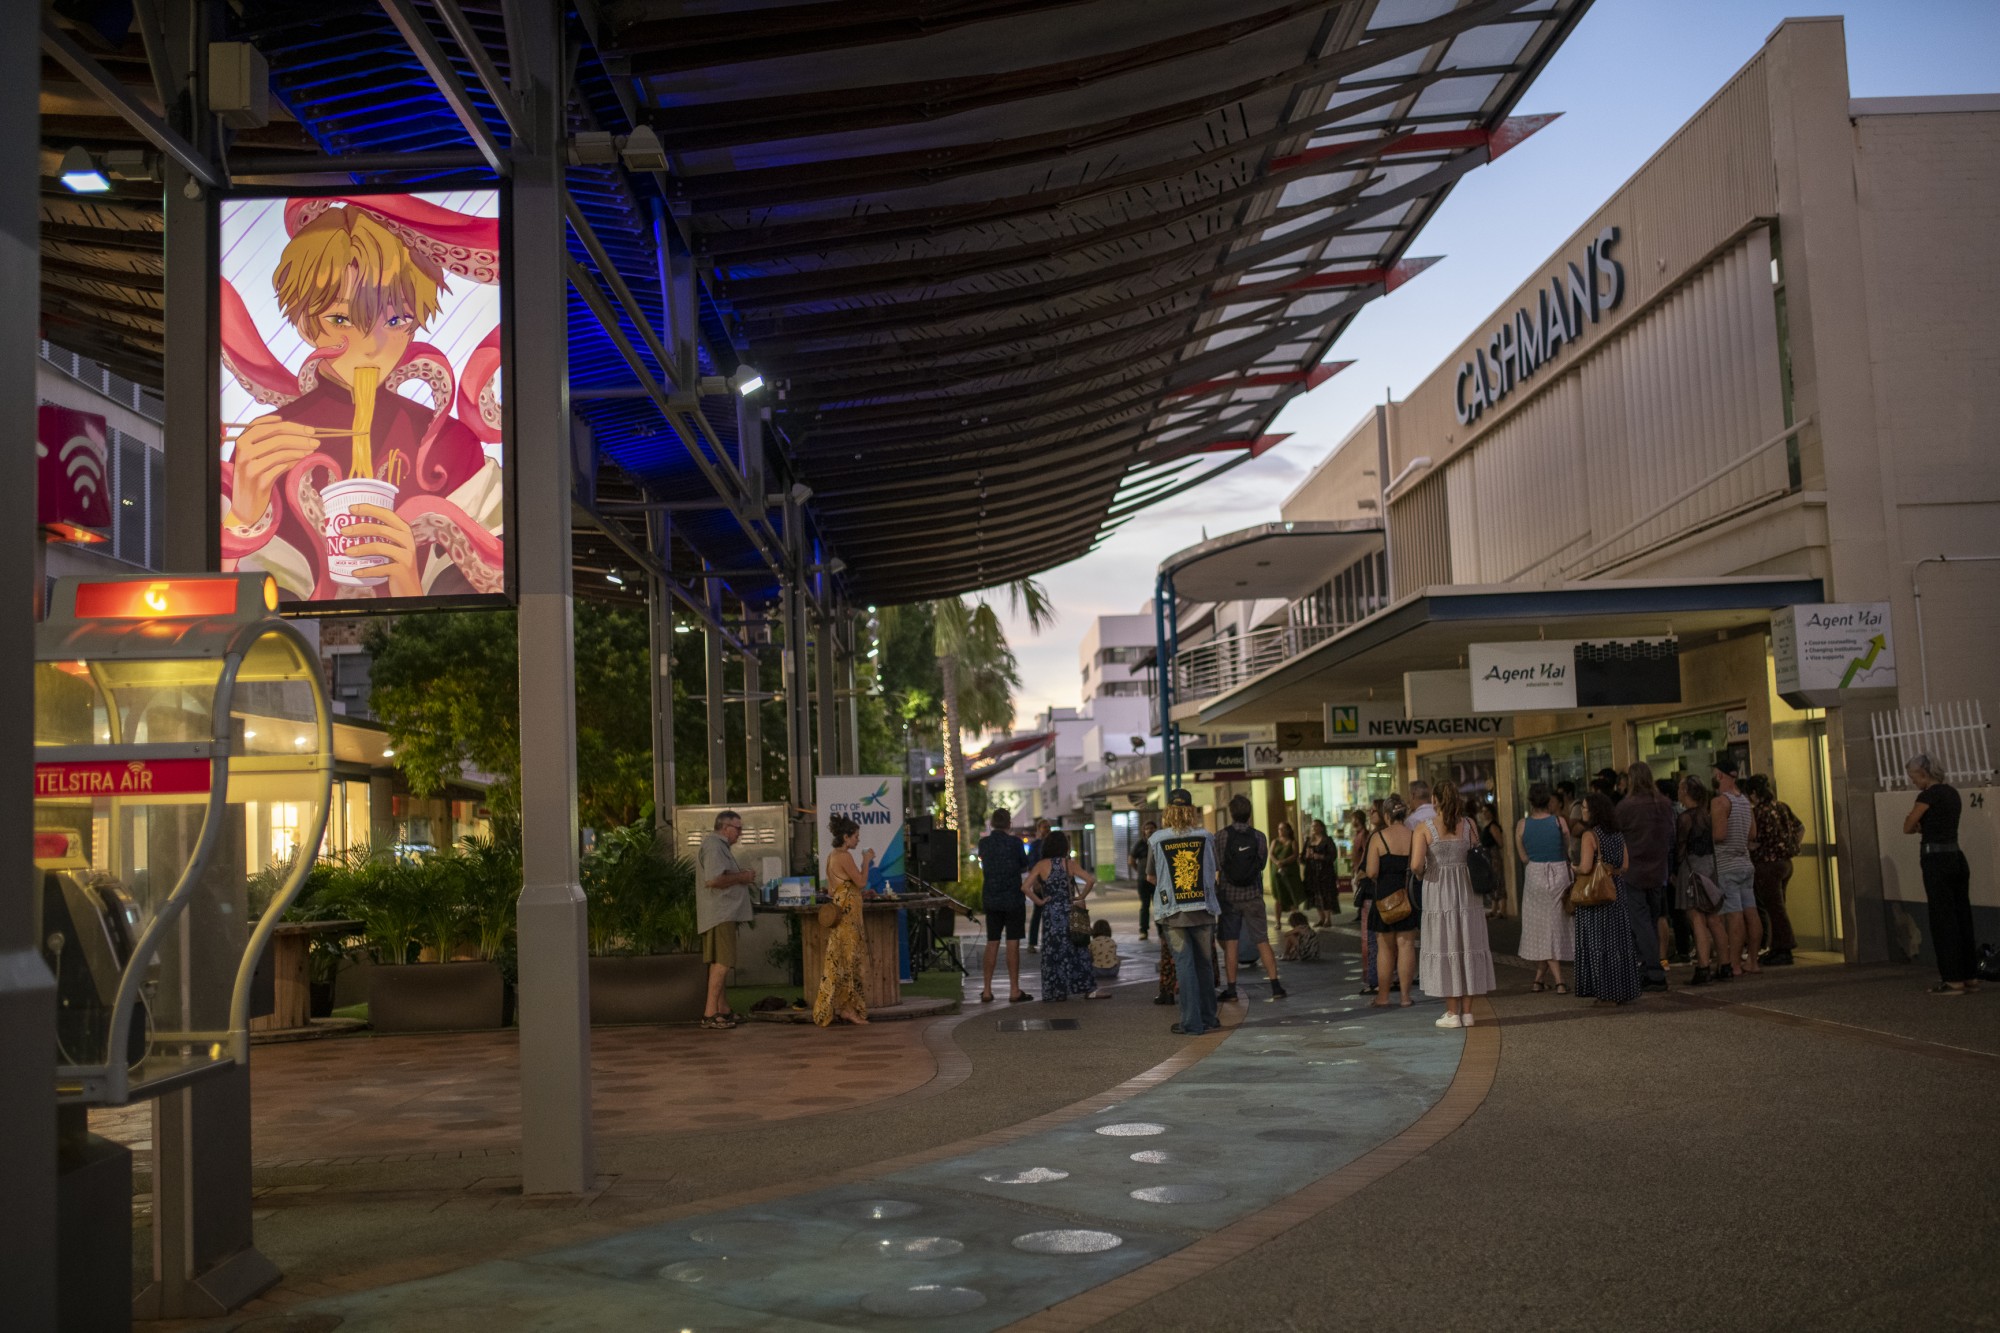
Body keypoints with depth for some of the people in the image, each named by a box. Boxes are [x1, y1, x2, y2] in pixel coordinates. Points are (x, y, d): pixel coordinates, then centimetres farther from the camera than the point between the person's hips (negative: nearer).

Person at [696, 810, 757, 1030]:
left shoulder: (720, 846, 21)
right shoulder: (713, 846, -14)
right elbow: (713, 880, -26)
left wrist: (740, 876, 13)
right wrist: (741, 877, -15)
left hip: (725, 912, 11)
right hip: (719, 913, -11)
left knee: (720, 963, 15)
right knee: (722, 963, -13)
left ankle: (723, 1010, 22)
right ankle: (710, 1013, -15)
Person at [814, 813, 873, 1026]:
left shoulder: (832, 856, 14)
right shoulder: (844, 856, -15)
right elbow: (861, 881, -13)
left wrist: (860, 893, 19)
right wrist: (866, 861, -2)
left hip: (839, 911, 9)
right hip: (848, 913, -9)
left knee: (840, 959, 10)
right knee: (848, 960, -5)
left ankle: (837, 1008, 13)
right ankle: (847, 1008, -1)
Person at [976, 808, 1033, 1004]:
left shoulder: (983, 843, 1)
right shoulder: (1014, 842, -11)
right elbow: (1025, 867, 4)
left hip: (991, 899, 4)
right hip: (1013, 899, -4)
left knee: (992, 943, 9)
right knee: (1013, 944, -1)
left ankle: (987, 990, 10)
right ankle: (1014, 991, 0)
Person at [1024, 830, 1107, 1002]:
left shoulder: (1041, 865, -5)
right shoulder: (1069, 863, -3)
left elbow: (1025, 887, -15)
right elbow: (1091, 880, -12)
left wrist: (1039, 901, -4)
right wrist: (1081, 897, -1)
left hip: (1051, 914, -1)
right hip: (1070, 912, 1)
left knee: (1053, 953, 7)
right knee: (1078, 950, 10)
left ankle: (1055, 993, 10)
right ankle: (1089, 989, 12)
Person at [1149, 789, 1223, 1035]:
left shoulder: (1157, 839, -3)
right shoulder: (1206, 837, 1)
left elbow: (1153, 876, 6)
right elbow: (1213, 872, 13)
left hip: (1173, 910, -1)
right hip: (1203, 908, 2)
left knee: (1184, 964, 1)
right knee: (1205, 963, 12)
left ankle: (1192, 1022, -1)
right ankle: (1208, 1018, 21)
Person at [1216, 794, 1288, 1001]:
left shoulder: (1223, 836, -11)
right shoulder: (1258, 837, -6)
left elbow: (1216, 866, -9)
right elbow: (1263, 863, 1)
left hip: (1229, 896, -1)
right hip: (1253, 896, 1)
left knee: (1230, 943, 5)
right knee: (1263, 942, 7)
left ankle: (1231, 989, 6)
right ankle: (1275, 986, 4)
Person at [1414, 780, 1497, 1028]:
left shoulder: (1425, 828, -9)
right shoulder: (1469, 824, -1)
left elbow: (1416, 864, -17)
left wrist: (1421, 873, 5)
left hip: (1439, 895, -2)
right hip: (1467, 892, 2)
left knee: (1445, 948, 5)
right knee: (1468, 946, 10)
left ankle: (1452, 1013, 7)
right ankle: (1467, 1011, 13)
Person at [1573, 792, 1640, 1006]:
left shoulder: (1590, 835, -14)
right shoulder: (1618, 835, 7)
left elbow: (1585, 868, -21)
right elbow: (1625, 866, 8)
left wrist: (1575, 869, -1)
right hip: (1618, 894, 7)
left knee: (1598, 944, 1)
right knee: (1620, 942, 12)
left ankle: (1607, 994, 3)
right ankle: (1624, 991, 16)